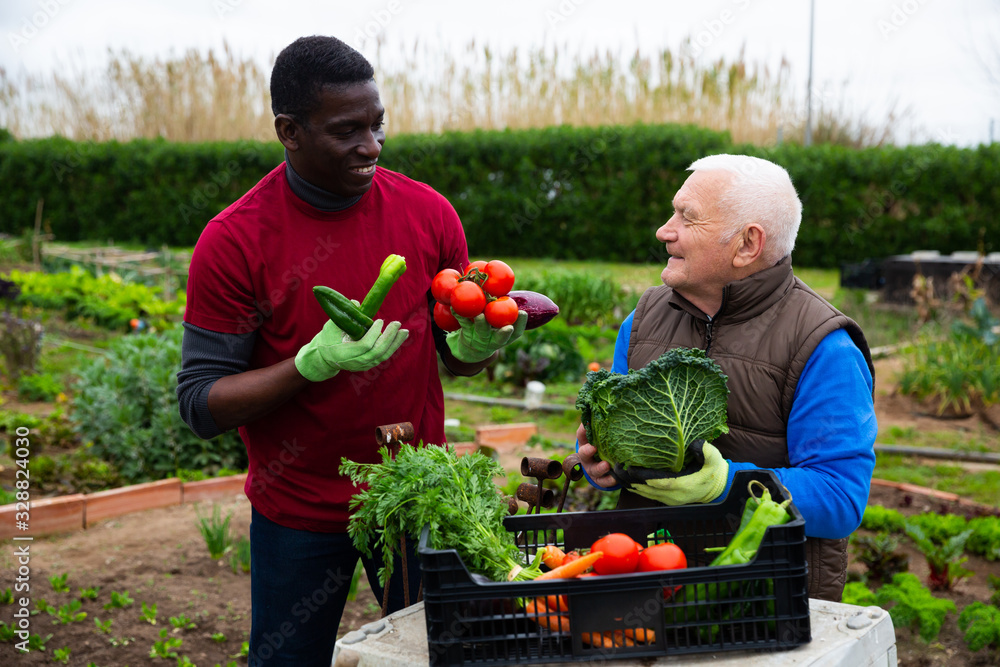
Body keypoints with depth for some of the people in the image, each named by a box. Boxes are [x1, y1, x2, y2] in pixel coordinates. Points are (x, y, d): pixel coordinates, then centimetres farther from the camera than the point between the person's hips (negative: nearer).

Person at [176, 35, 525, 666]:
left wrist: (477, 343, -18)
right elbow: (201, 405, -13)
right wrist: (313, 363, -28)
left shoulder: (429, 213, -5)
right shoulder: (232, 242, -14)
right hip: (299, 516, -2)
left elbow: (452, 355, 5)